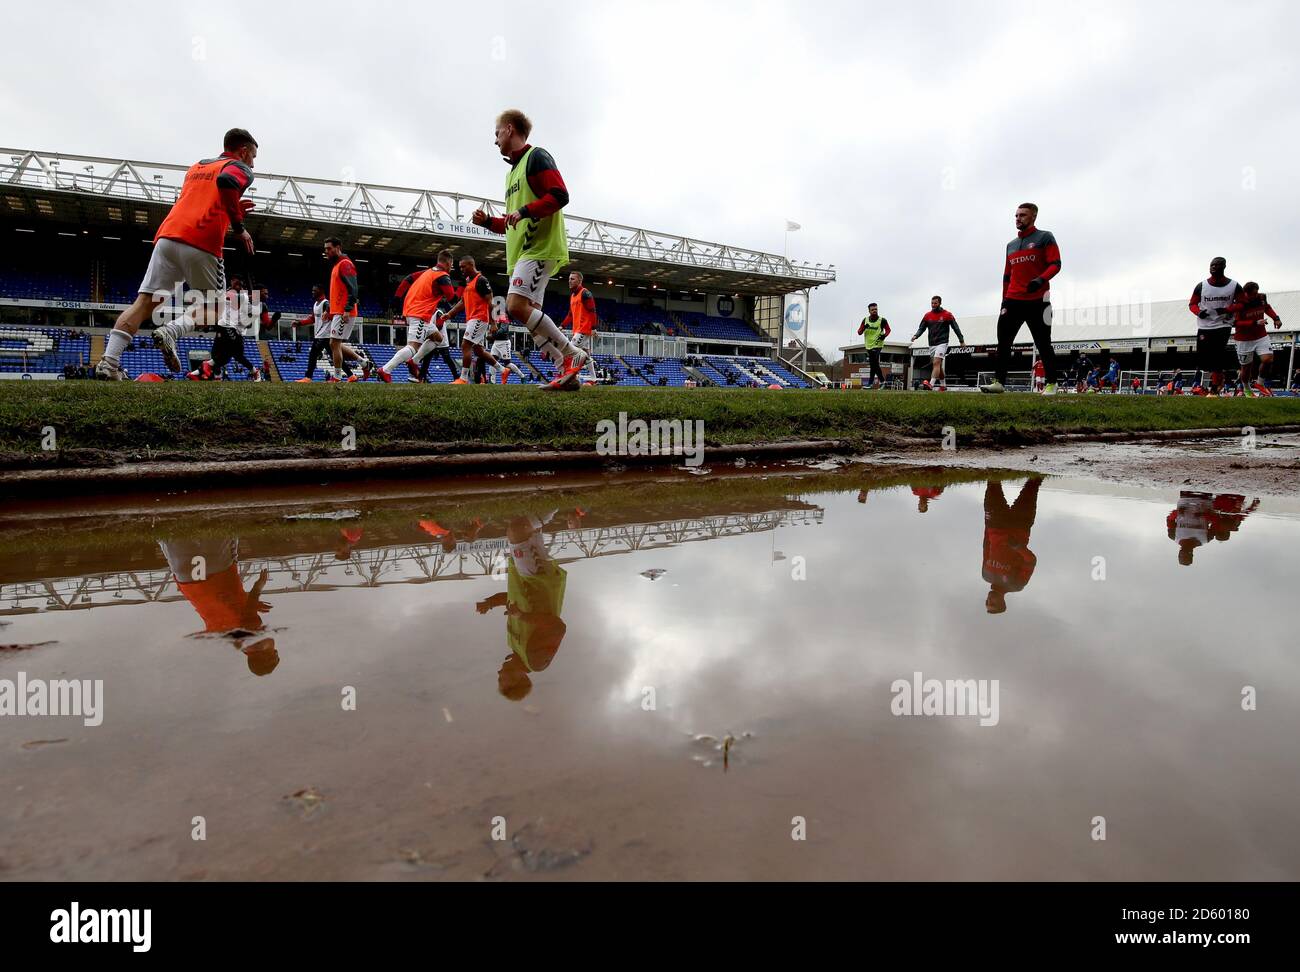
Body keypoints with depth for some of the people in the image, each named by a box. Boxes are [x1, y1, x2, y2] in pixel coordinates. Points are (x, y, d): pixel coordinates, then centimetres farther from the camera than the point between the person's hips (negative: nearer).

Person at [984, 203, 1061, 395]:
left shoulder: (1045, 238, 2)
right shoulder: (1011, 245, 19)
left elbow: (1055, 265, -7)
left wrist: (1041, 279, -25)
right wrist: (1004, 300, 14)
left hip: (1037, 301, -5)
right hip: (1013, 301, 5)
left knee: (1043, 344, 0)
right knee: (1003, 342, -3)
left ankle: (1051, 383, 9)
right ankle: (999, 381, -1)